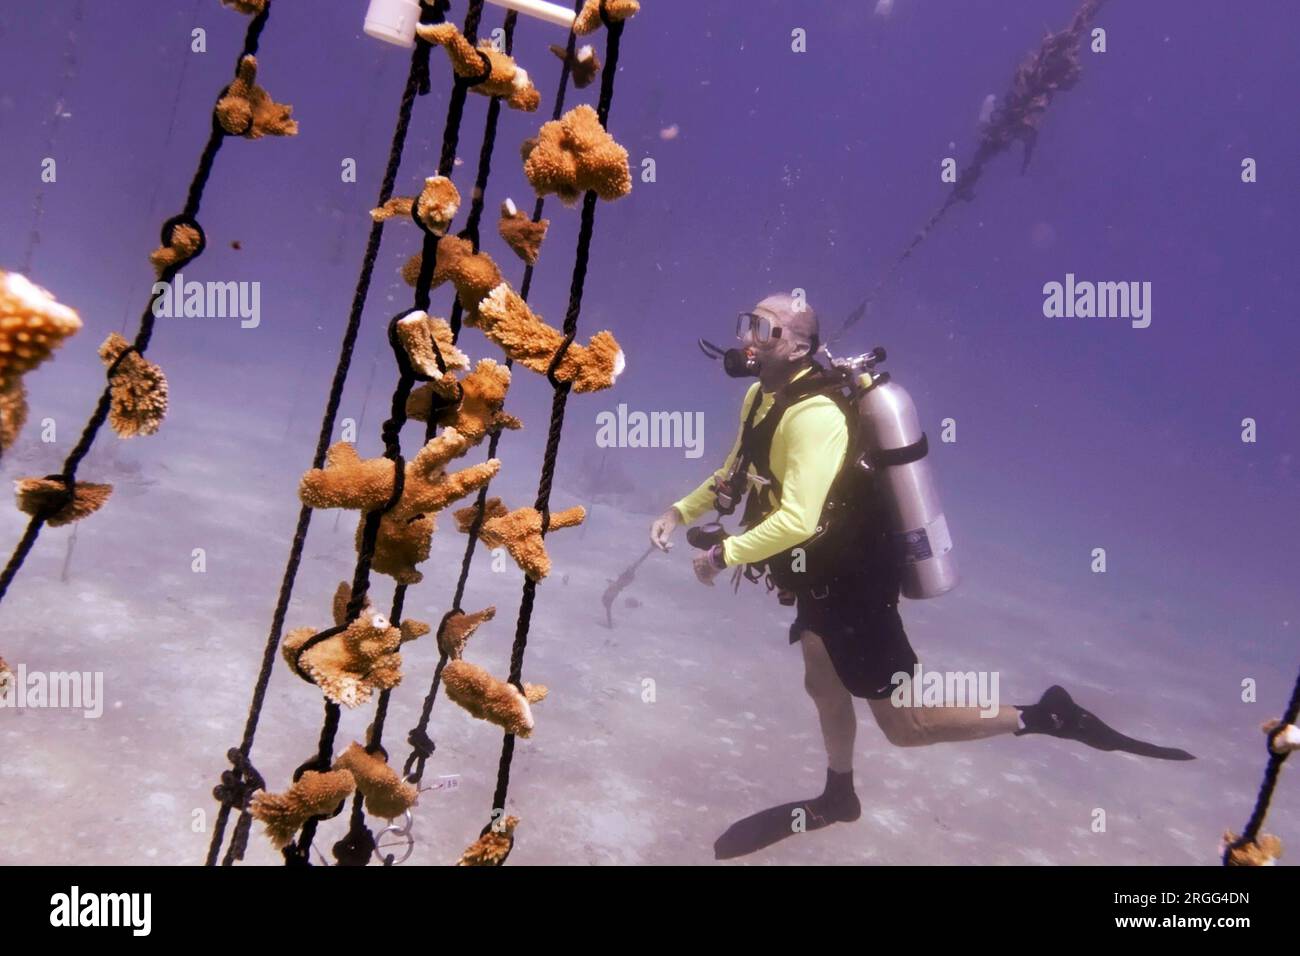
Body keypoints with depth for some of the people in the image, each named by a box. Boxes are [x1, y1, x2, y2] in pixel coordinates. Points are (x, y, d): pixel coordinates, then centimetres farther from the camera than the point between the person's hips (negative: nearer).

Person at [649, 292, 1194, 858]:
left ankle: (1045, 717, 12)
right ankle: (838, 798, 46)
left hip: (852, 579, -9)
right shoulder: (760, 397, 2)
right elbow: (734, 474, 16)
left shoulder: (814, 414, -29)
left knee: (905, 725, 0)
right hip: (822, 572, 9)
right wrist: (680, 512, 6)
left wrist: (723, 555, -24)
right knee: (822, 685, 24)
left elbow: (795, 522, -36)